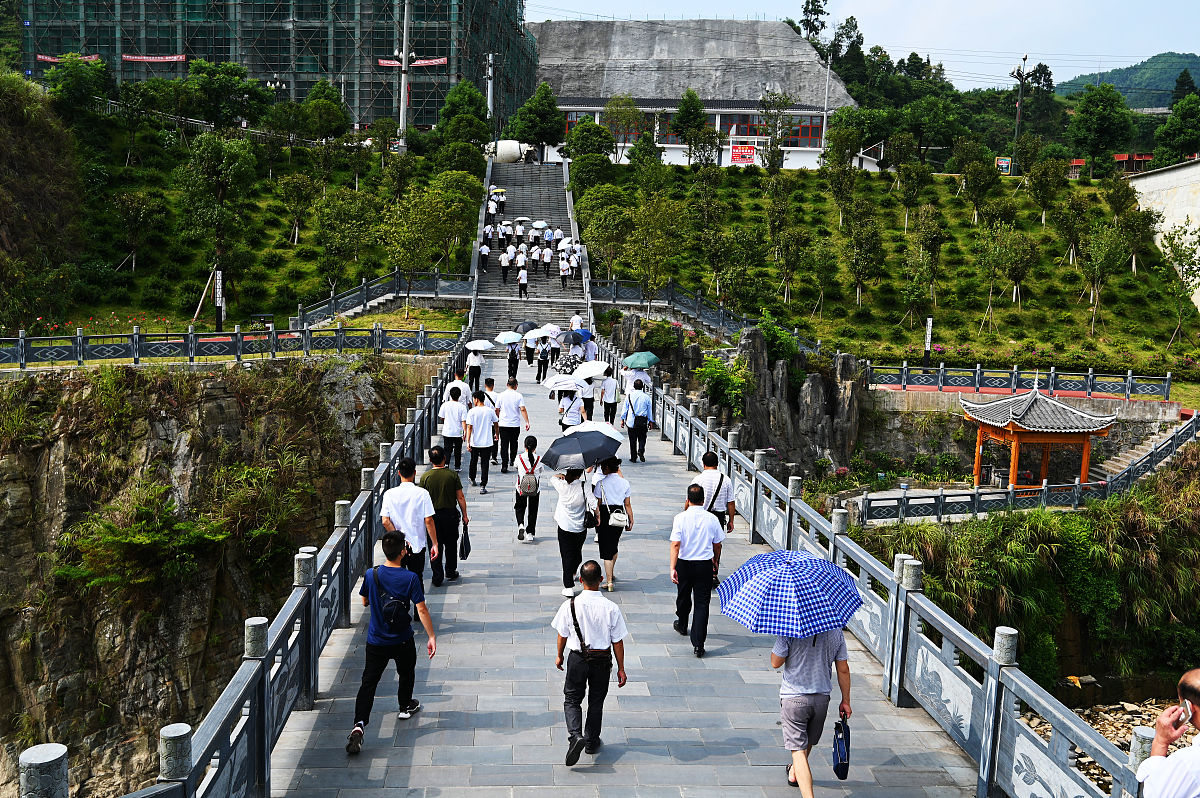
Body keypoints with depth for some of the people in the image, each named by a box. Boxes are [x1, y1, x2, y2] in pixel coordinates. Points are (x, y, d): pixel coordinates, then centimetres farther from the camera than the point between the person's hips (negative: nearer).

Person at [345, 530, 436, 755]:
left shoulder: (371, 575, -10)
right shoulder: (410, 578, -17)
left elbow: (365, 602, 7)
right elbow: (421, 610, -17)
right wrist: (431, 637, -12)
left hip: (376, 641, 1)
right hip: (403, 641, -1)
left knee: (369, 682, 1)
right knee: (406, 673, 26)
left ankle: (359, 724, -14)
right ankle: (405, 706, 45)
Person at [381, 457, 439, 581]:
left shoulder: (389, 494, -6)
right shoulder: (422, 493, -9)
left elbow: (385, 521, -11)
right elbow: (428, 521, -10)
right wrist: (434, 544, -4)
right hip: (418, 544, -1)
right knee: (417, 579, 12)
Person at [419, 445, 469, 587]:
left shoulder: (425, 477, -9)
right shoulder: (452, 475, -10)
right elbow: (460, 497, -6)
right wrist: (464, 515, 4)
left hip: (433, 516, 0)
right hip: (450, 514, 0)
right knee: (451, 545, 17)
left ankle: (437, 578, 8)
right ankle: (450, 573, 29)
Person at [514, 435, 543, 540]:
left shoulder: (519, 458, -12)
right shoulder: (539, 459, -12)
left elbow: (515, 468, 7)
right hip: (535, 488, 0)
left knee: (520, 508, 18)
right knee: (533, 510, 15)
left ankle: (520, 525, -7)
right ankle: (530, 533, 18)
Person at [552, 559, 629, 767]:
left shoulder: (570, 606, -15)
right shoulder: (611, 608, -16)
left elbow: (562, 635, -3)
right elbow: (617, 642, -8)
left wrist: (559, 656, 16)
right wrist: (621, 669, 4)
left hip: (577, 658, -1)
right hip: (603, 660, 1)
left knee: (572, 699, 14)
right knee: (596, 701, 19)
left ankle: (575, 736, -8)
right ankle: (592, 742, 31)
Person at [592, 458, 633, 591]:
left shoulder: (601, 483, -10)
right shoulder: (625, 483, 2)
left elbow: (597, 504, -8)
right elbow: (627, 505, 4)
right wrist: (631, 520, 10)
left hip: (605, 515, -4)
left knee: (606, 550, 0)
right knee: (614, 546, 23)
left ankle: (609, 581, -3)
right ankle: (611, 574, 39)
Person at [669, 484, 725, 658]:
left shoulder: (681, 518, -11)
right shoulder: (711, 519, -6)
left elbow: (675, 544, -17)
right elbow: (717, 545, 4)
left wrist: (673, 568, -17)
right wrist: (715, 561, 22)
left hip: (684, 563, 0)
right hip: (705, 565, 0)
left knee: (683, 596, 23)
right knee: (702, 602, 1)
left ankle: (682, 625, 49)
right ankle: (698, 644, -7)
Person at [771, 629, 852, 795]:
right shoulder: (836, 631, -4)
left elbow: (775, 663, -12)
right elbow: (843, 670, 2)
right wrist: (846, 701, 12)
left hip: (793, 698, -5)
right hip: (822, 698, 5)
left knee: (798, 750, -1)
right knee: (808, 742, 27)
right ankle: (794, 773, 51)